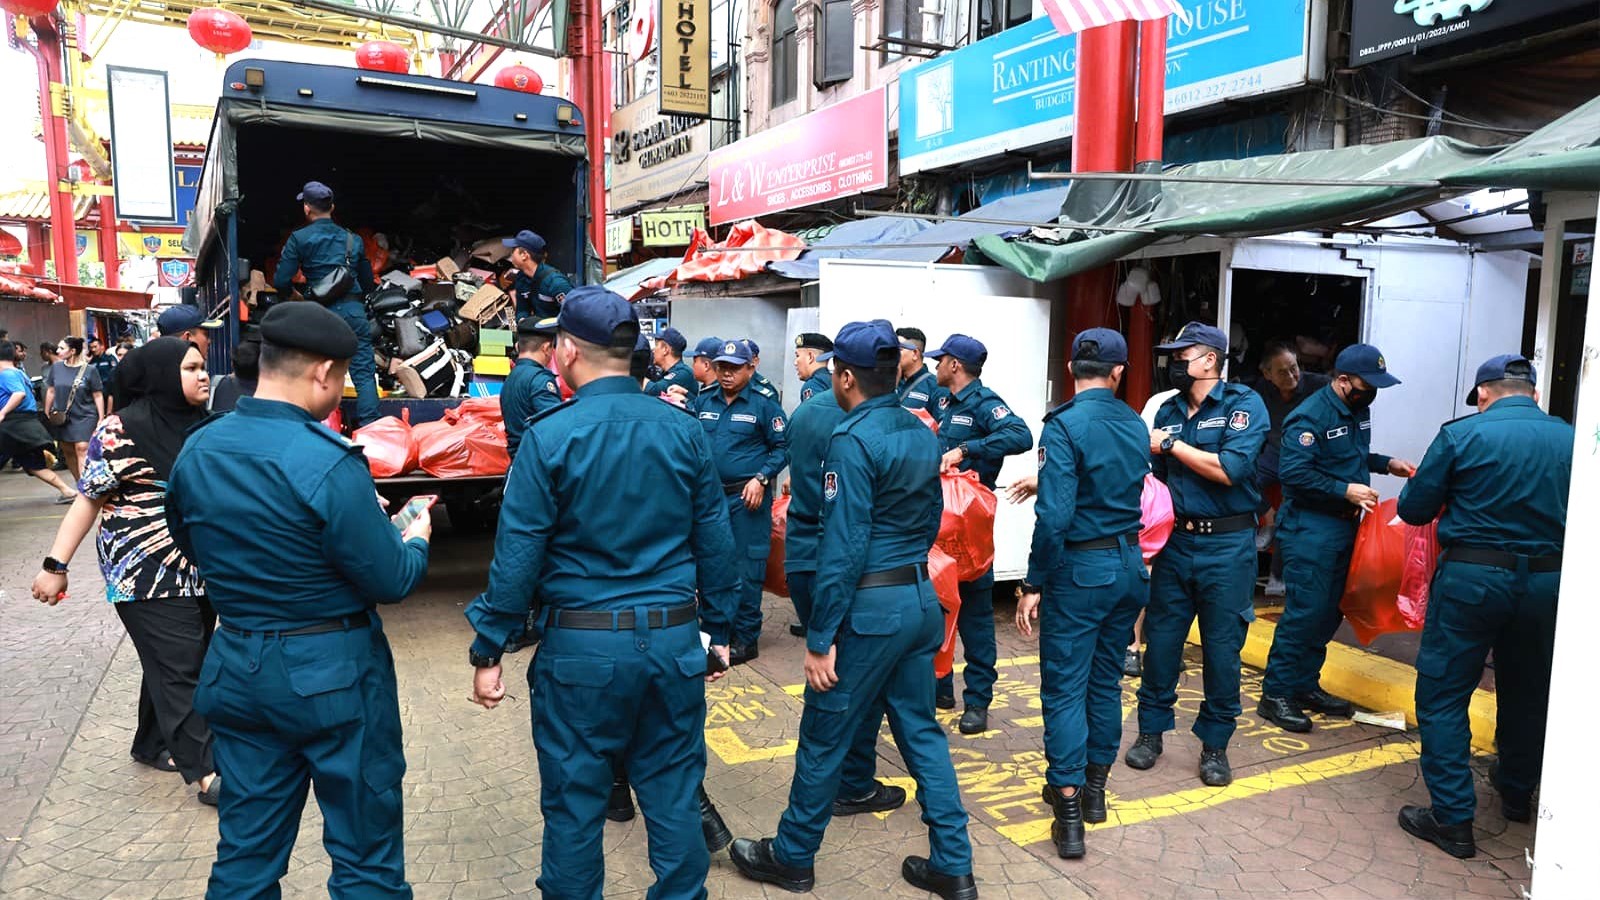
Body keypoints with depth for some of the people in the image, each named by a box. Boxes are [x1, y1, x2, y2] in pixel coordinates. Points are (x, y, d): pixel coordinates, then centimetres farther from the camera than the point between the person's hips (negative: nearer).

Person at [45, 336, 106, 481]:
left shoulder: (90, 370, -8)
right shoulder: (56, 367, 2)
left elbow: (98, 396, -4)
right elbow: (51, 391, 12)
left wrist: (101, 419, -6)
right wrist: (46, 414, 14)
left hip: (85, 416, -4)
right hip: (62, 417, 4)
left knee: (82, 448, -15)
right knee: (68, 452, 9)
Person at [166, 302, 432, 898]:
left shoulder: (195, 450, -1)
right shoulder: (328, 463, -23)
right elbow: (390, 582, -17)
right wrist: (415, 539, 3)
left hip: (236, 668, 7)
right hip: (333, 674, -6)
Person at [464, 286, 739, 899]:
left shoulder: (550, 436, -10)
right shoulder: (684, 430, -1)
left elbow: (517, 556, -10)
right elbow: (716, 544, 3)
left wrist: (488, 650, 0)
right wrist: (718, 629, 13)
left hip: (580, 647, -3)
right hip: (674, 641, 3)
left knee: (574, 806, 14)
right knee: (674, 801, 15)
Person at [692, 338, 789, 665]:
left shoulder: (764, 405, -4)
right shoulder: (703, 402, 9)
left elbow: (782, 447, -3)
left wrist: (761, 478, -12)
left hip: (747, 497, -5)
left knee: (746, 569, -1)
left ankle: (746, 638, 10)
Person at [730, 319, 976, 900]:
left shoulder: (853, 441, -17)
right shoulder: (923, 434, 7)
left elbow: (843, 550, -21)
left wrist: (820, 639, -17)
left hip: (869, 608, -8)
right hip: (922, 600, 8)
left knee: (825, 739, 8)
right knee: (921, 731, 16)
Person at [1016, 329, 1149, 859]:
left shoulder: (1065, 425, -16)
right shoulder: (1136, 425, 5)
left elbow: (1054, 515, -23)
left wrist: (1034, 585, -16)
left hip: (1081, 568, -6)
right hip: (1129, 564, 6)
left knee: (1064, 688, 1)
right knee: (1106, 681, 18)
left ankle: (1068, 813, 3)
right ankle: (1095, 788, 31)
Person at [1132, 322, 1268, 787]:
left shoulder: (1243, 403, -8)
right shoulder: (1169, 410, 8)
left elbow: (1230, 469, -21)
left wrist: (1170, 444, -16)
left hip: (1227, 545, -4)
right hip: (1176, 540, 4)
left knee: (1222, 647, 6)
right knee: (1161, 639, 9)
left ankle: (1215, 744, 22)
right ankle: (1151, 730, 24)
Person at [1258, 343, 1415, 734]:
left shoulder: (1358, 410, 11)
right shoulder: (1311, 416, -17)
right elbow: (1293, 471, -23)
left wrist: (1386, 463, 11)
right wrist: (1345, 490, -22)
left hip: (1344, 526, 9)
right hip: (1310, 528, -9)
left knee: (1329, 611, 13)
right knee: (1305, 611, -8)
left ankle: (1306, 685, 25)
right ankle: (1276, 694, 1)